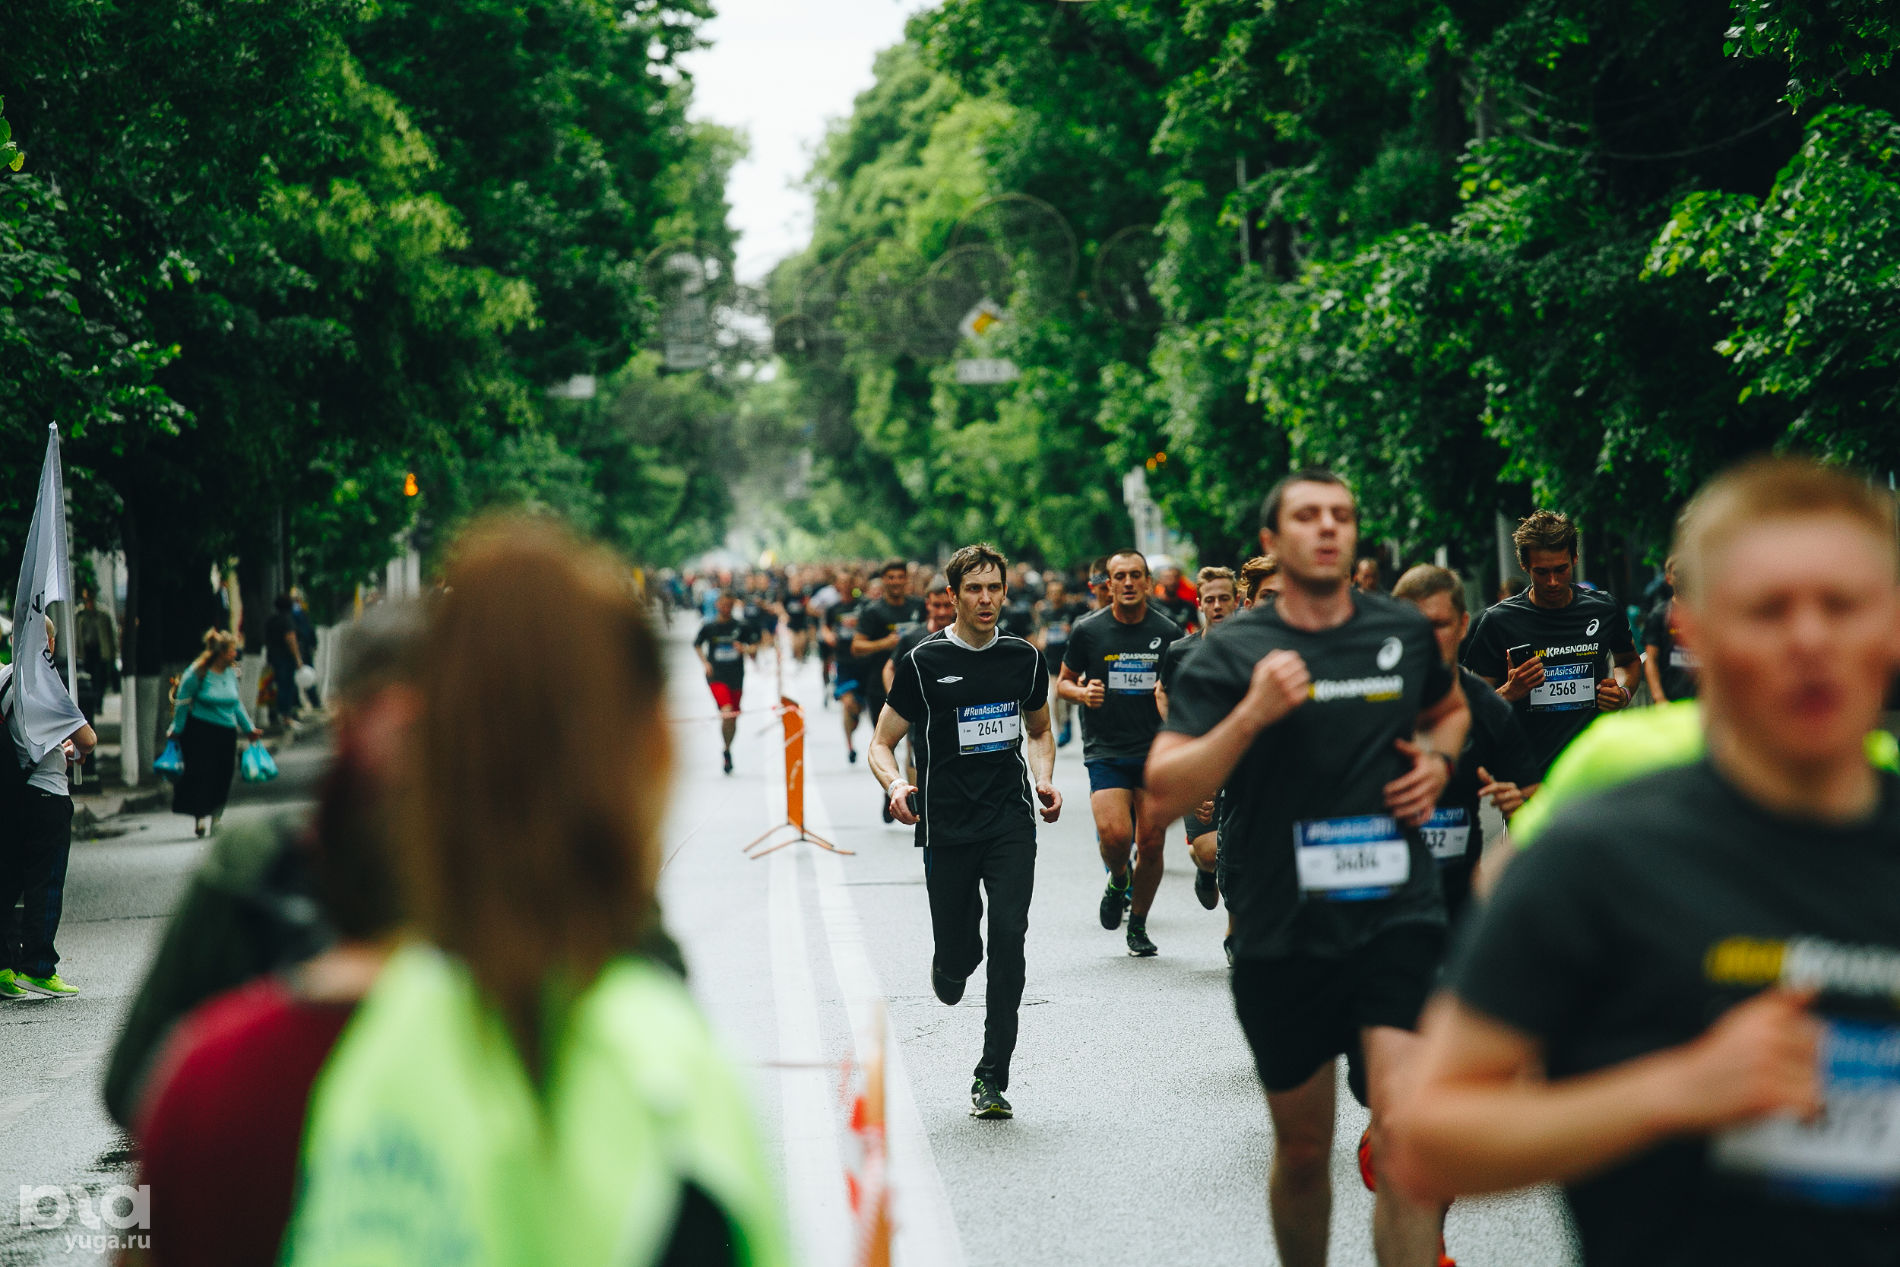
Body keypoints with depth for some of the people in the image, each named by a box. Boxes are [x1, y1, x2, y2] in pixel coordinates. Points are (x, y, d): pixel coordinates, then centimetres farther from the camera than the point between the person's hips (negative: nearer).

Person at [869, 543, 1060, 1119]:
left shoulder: (1024, 657, 7)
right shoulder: (924, 662, -3)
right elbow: (882, 742, 1)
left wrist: (1044, 780, 4)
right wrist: (895, 783, -20)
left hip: (1012, 823, 1)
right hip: (946, 828, -1)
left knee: (1008, 936, -15)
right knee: (958, 955, 2)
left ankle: (992, 1079, -8)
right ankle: (950, 968, 44)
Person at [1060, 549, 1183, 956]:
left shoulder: (1168, 632, 2)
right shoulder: (1088, 630, -1)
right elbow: (1064, 681, 11)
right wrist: (1082, 693, -10)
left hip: (1156, 752, 1)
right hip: (1105, 751, -1)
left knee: (1151, 843, 0)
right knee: (1115, 834, -19)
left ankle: (1138, 925, 20)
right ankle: (1118, 881, 16)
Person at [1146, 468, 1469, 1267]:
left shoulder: (1404, 633, 5)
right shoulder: (1231, 653, -3)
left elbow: (1449, 708, 28)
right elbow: (1166, 790, -10)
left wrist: (1437, 762, 6)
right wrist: (1251, 714, -22)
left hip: (1396, 915, 0)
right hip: (1282, 928, 0)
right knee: (1302, 1149, 12)